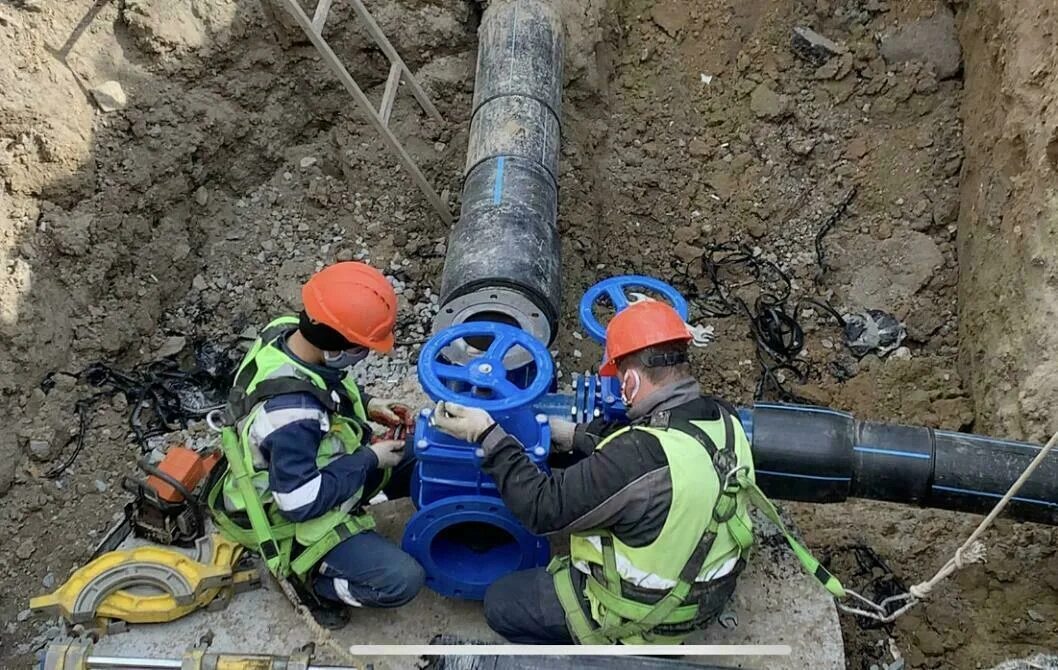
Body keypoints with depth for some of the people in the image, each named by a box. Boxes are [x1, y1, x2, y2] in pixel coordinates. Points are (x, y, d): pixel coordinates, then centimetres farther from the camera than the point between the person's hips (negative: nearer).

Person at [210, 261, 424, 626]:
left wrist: (367, 404, -6)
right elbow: (302, 502, -31)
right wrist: (370, 460, -21)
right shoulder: (291, 411, -40)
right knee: (402, 580, -16)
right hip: (298, 518, -8)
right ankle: (306, 576, 6)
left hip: (308, 467, 9)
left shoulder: (286, 333, -15)